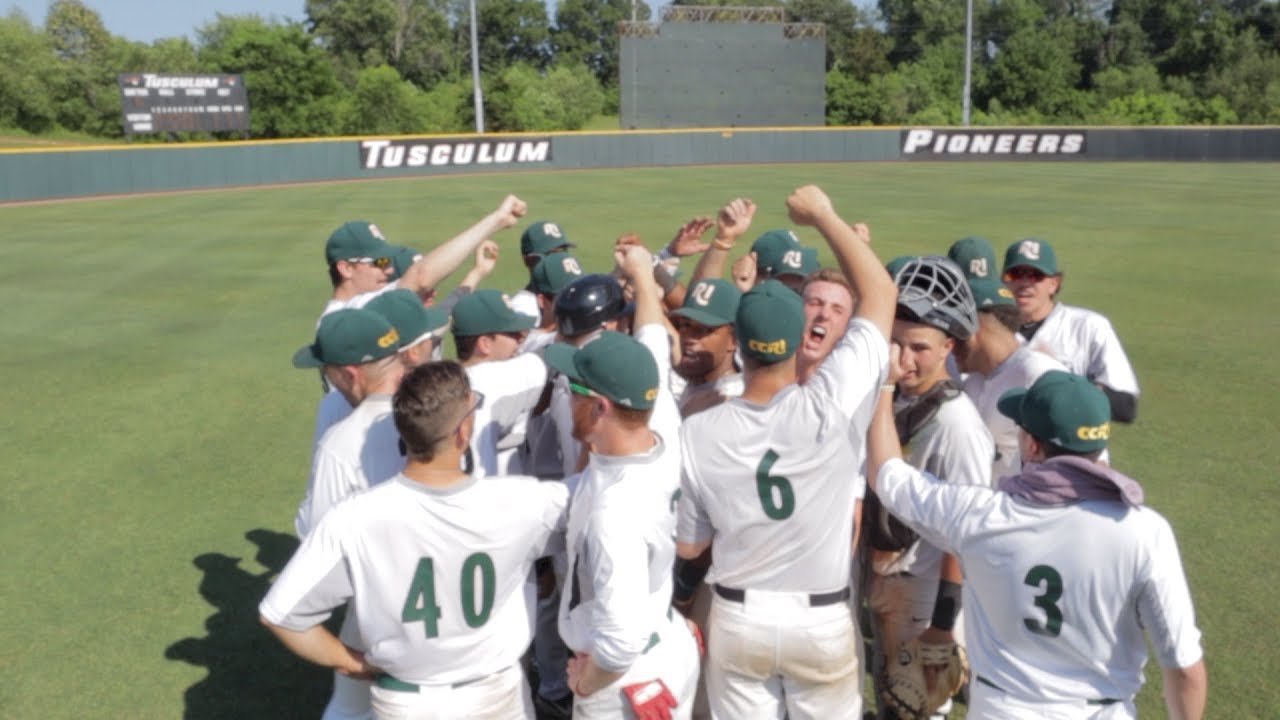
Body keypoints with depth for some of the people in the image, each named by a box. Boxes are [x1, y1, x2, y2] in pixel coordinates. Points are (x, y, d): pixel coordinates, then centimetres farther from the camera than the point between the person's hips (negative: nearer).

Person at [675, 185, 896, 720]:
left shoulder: (697, 434, -17)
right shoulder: (829, 407, -23)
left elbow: (688, 545, -3)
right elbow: (881, 293, -12)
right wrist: (823, 215, -4)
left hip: (737, 620, 1)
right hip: (823, 623, -1)